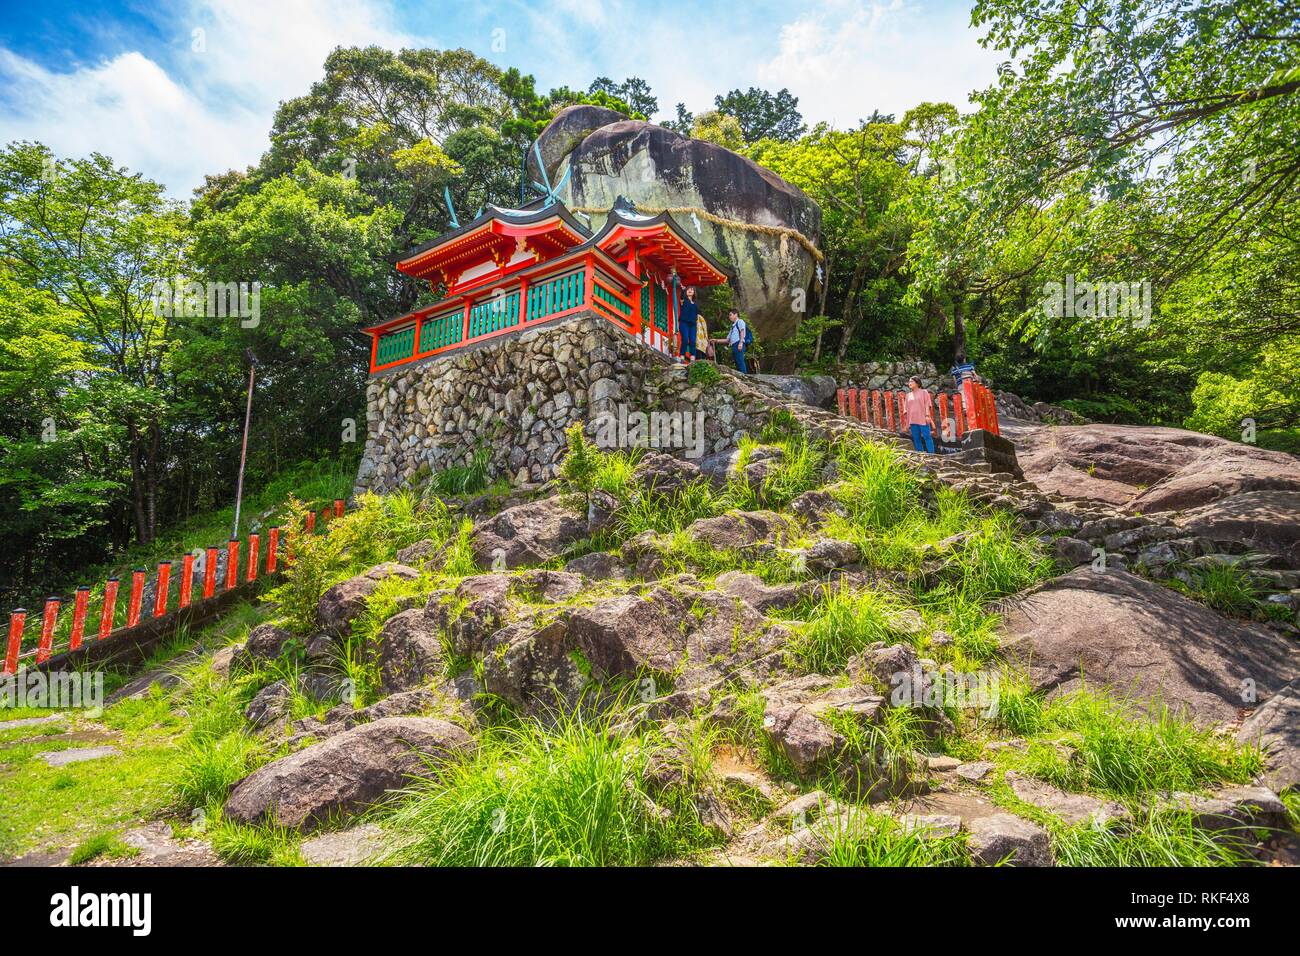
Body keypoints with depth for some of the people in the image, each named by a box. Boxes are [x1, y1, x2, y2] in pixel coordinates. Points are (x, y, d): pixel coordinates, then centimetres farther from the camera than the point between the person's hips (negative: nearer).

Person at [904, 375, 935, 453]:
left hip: (923, 419, -4)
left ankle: (931, 454, -10)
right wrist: (907, 423, 10)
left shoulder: (923, 392, 9)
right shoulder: (908, 395, 18)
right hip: (912, 420, 4)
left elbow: (927, 404, 1)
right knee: (916, 439, 1)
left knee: (927, 437, -10)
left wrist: (927, 415, -12)